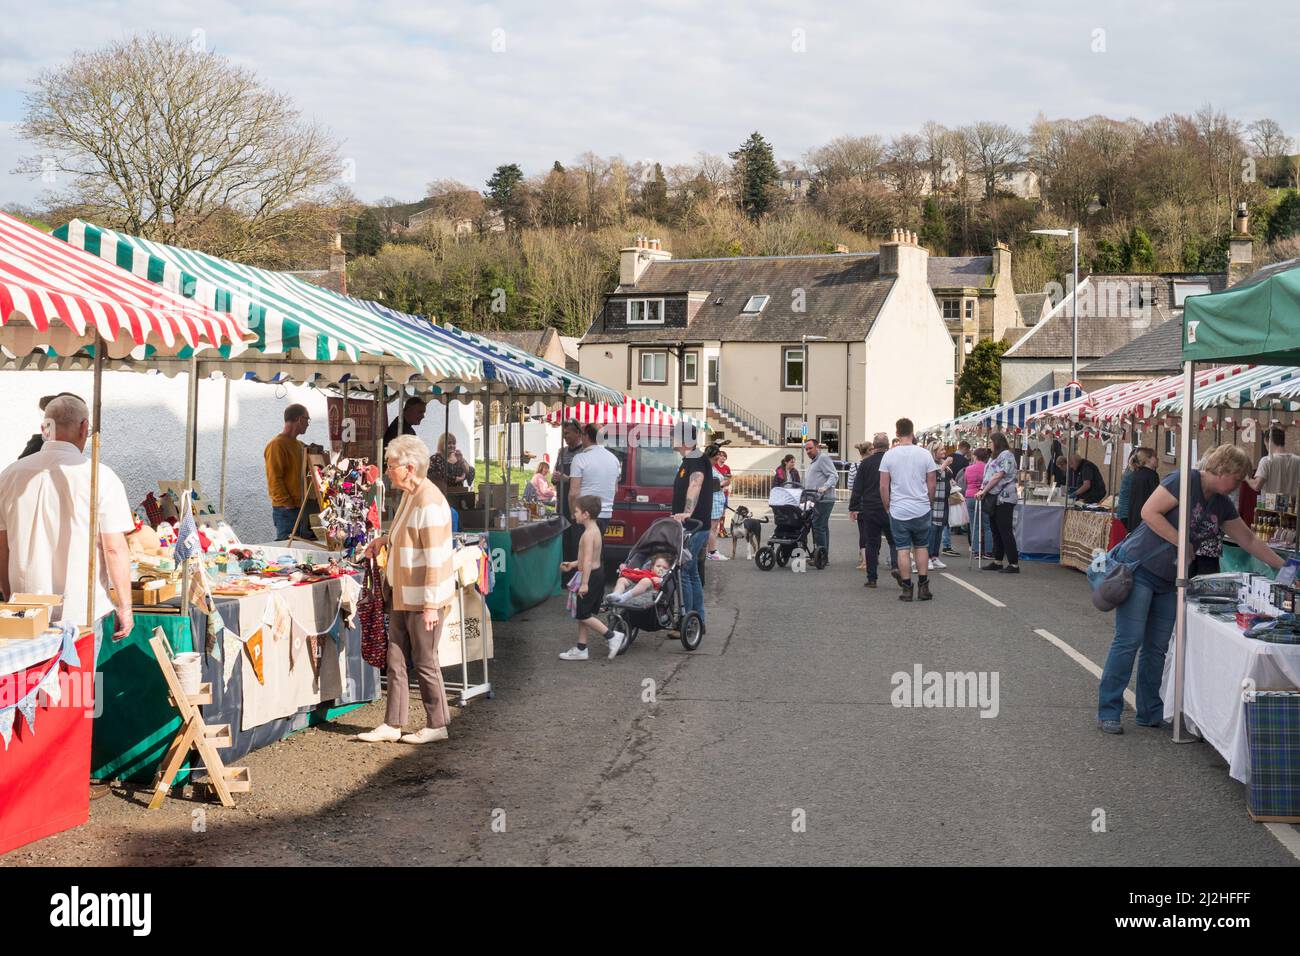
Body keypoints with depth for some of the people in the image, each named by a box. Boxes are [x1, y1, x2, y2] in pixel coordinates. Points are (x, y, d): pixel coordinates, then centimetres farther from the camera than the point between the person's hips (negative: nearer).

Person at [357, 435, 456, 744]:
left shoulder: (429, 502, -22)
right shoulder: (409, 495, 9)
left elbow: (435, 558, -23)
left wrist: (430, 605, -22)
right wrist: (385, 539, 13)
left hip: (423, 599, -9)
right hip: (402, 595, 9)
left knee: (424, 662, 3)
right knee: (395, 660, 11)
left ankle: (437, 725, 16)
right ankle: (392, 725, 18)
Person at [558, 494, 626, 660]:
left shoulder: (589, 534, -20)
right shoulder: (595, 529, 10)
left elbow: (588, 560, -26)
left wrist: (584, 583, -27)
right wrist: (573, 564, 24)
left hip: (591, 576, -10)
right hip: (597, 573, 10)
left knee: (582, 614, -3)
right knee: (582, 614, 15)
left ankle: (613, 636, -2)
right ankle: (581, 648, 20)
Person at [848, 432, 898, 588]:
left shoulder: (865, 463, -2)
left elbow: (857, 488, 0)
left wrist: (853, 508, 6)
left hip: (870, 509, 1)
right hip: (890, 509, -1)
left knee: (871, 544, 6)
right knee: (894, 541, 11)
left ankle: (872, 578, 5)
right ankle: (895, 566, -13)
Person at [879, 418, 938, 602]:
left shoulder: (889, 455, -4)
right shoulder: (925, 454, -3)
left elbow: (884, 486, -3)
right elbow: (931, 484, 1)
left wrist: (887, 507, 10)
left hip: (898, 510, -1)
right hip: (921, 510, 1)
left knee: (903, 549, 3)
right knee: (921, 547, 13)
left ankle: (907, 588, 3)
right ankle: (923, 587, 10)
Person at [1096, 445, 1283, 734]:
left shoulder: (1222, 504, 11)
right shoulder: (1185, 480, -14)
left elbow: (1249, 541, 19)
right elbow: (1149, 511, -20)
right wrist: (1184, 545, -18)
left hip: (1168, 580, 8)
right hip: (1139, 568, -8)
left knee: (1157, 646, 9)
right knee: (1128, 642, -8)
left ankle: (1150, 712, 18)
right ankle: (1108, 712, -3)